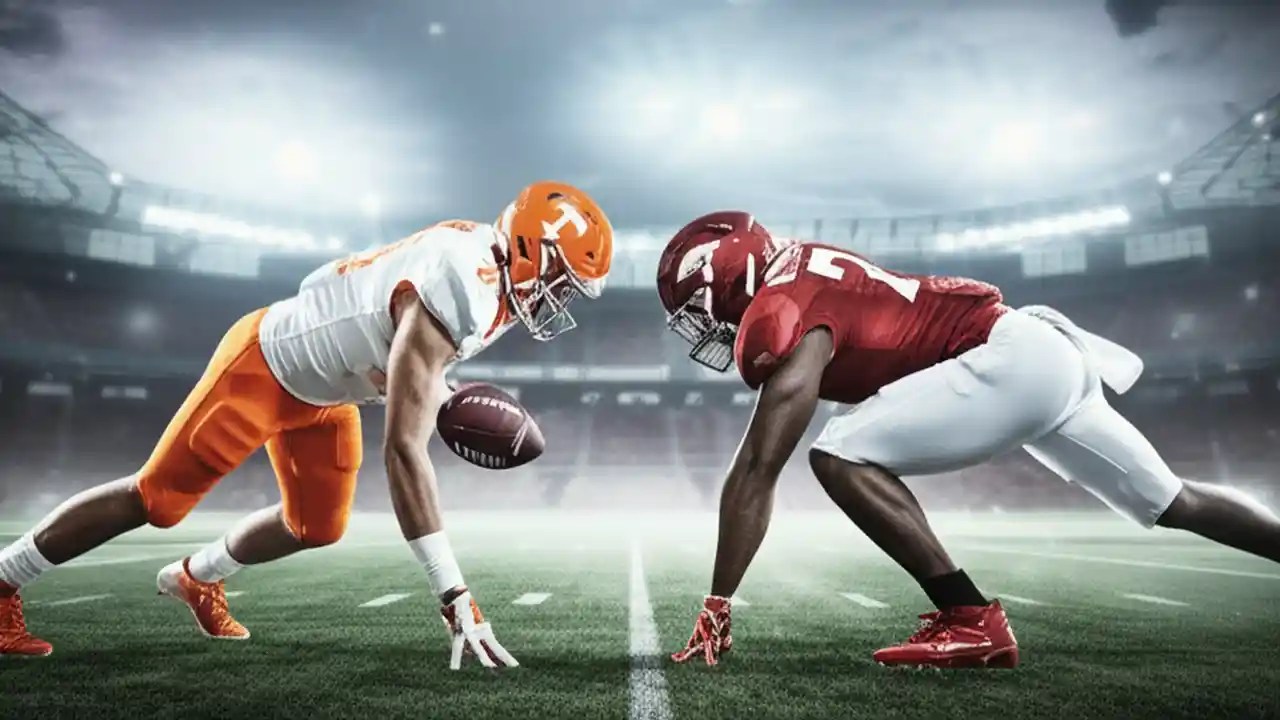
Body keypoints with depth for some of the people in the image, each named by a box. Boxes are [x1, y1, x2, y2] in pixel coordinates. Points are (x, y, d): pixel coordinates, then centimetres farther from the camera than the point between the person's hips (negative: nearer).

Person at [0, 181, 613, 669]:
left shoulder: (499, 264, -10)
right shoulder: (453, 293, -39)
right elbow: (403, 450, -43)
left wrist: (445, 395, -4)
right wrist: (455, 599, -43)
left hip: (326, 388, 8)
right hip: (265, 365, -8)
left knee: (317, 527, 14)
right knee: (156, 500, 2)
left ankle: (196, 578, 40)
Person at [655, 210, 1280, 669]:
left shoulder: (785, 314, -15)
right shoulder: (801, 276, 10)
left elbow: (757, 470, -18)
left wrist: (715, 608, -15)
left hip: (1012, 360, -10)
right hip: (1049, 354, 10)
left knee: (841, 457, -16)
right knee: (1173, 503, 23)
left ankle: (971, 623, -12)